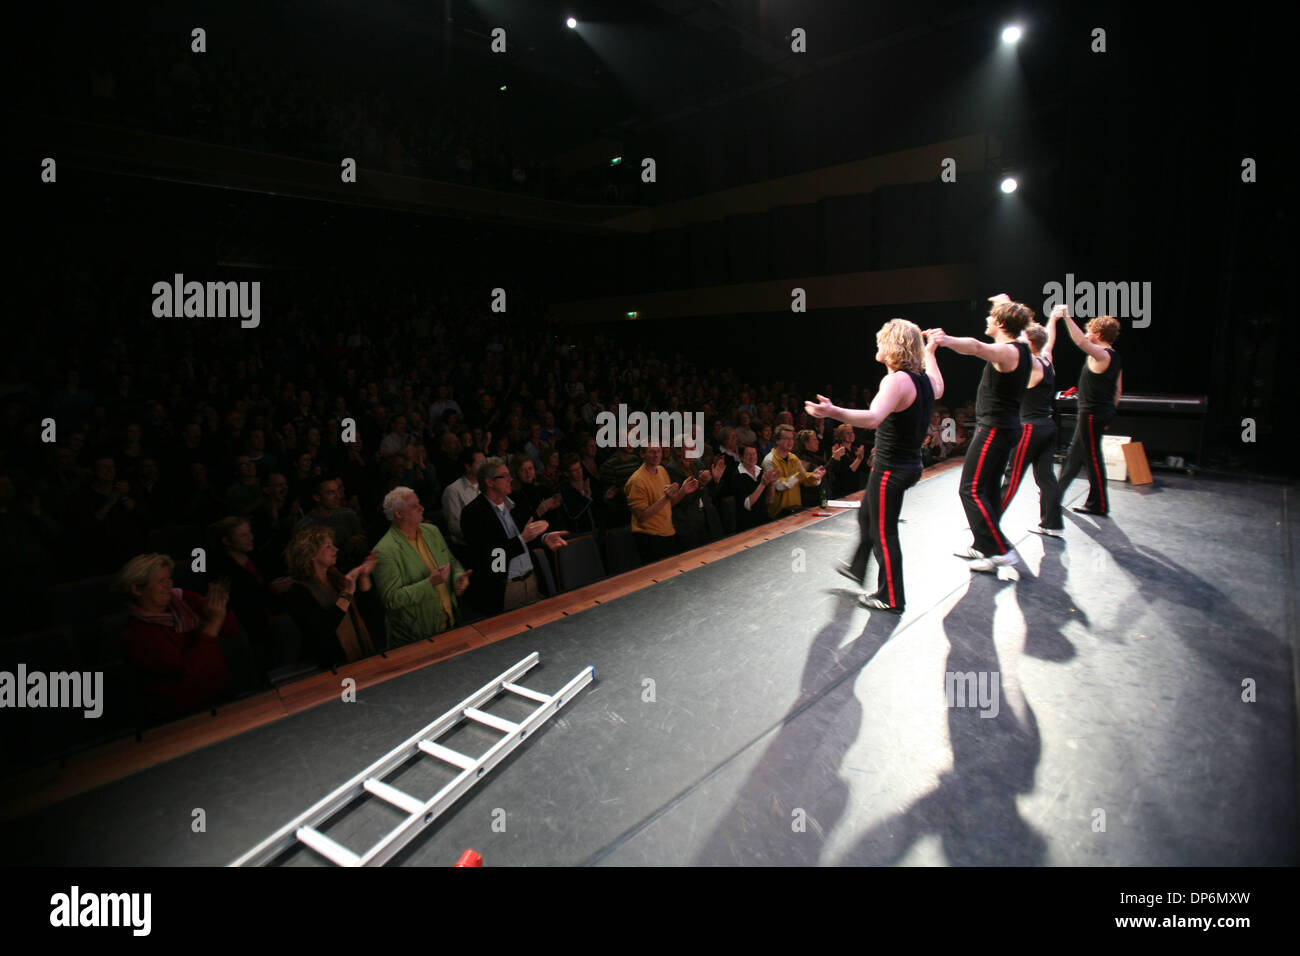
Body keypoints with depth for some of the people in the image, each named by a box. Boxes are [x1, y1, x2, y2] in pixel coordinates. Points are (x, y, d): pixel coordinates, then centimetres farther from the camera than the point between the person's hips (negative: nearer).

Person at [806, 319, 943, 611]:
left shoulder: (896, 380, -23)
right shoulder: (924, 377, 6)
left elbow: (873, 418, -40)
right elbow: (938, 389, 32)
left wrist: (833, 412, -55)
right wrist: (930, 352, 44)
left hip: (890, 468, -10)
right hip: (910, 464, 10)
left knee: (883, 532, 3)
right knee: (867, 517, 26)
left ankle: (891, 598, 16)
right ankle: (858, 568, 45)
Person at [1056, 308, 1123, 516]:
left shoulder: (1102, 355, -17)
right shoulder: (1115, 358, 13)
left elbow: (1080, 341, -36)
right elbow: (1118, 390, 17)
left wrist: (1066, 316, -34)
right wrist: (1109, 414, 23)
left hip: (1092, 413, -10)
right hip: (1104, 412, 10)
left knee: (1093, 457, -3)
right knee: (1075, 453, 18)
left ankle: (1099, 505, 3)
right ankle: (1057, 493, 31)